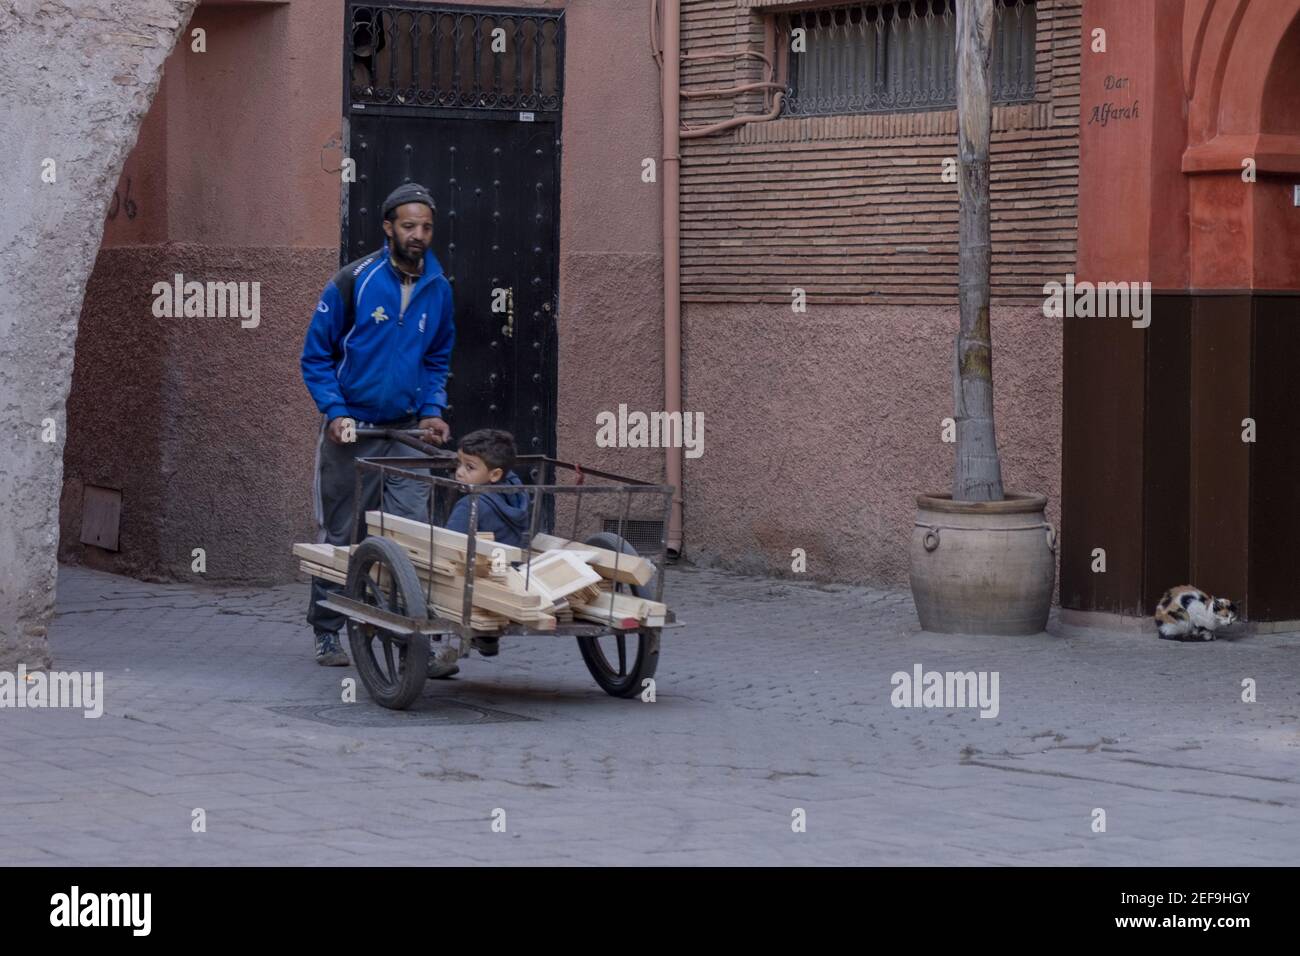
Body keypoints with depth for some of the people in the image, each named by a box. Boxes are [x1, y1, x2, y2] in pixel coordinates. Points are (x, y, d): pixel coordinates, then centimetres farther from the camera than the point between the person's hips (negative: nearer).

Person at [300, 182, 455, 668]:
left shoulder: (438, 289, 4)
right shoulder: (353, 281, -9)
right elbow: (316, 356, -2)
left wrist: (432, 410, 2)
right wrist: (335, 412, -14)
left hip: (407, 430, 2)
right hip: (351, 428, -2)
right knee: (340, 536, 7)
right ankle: (327, 632, 21)